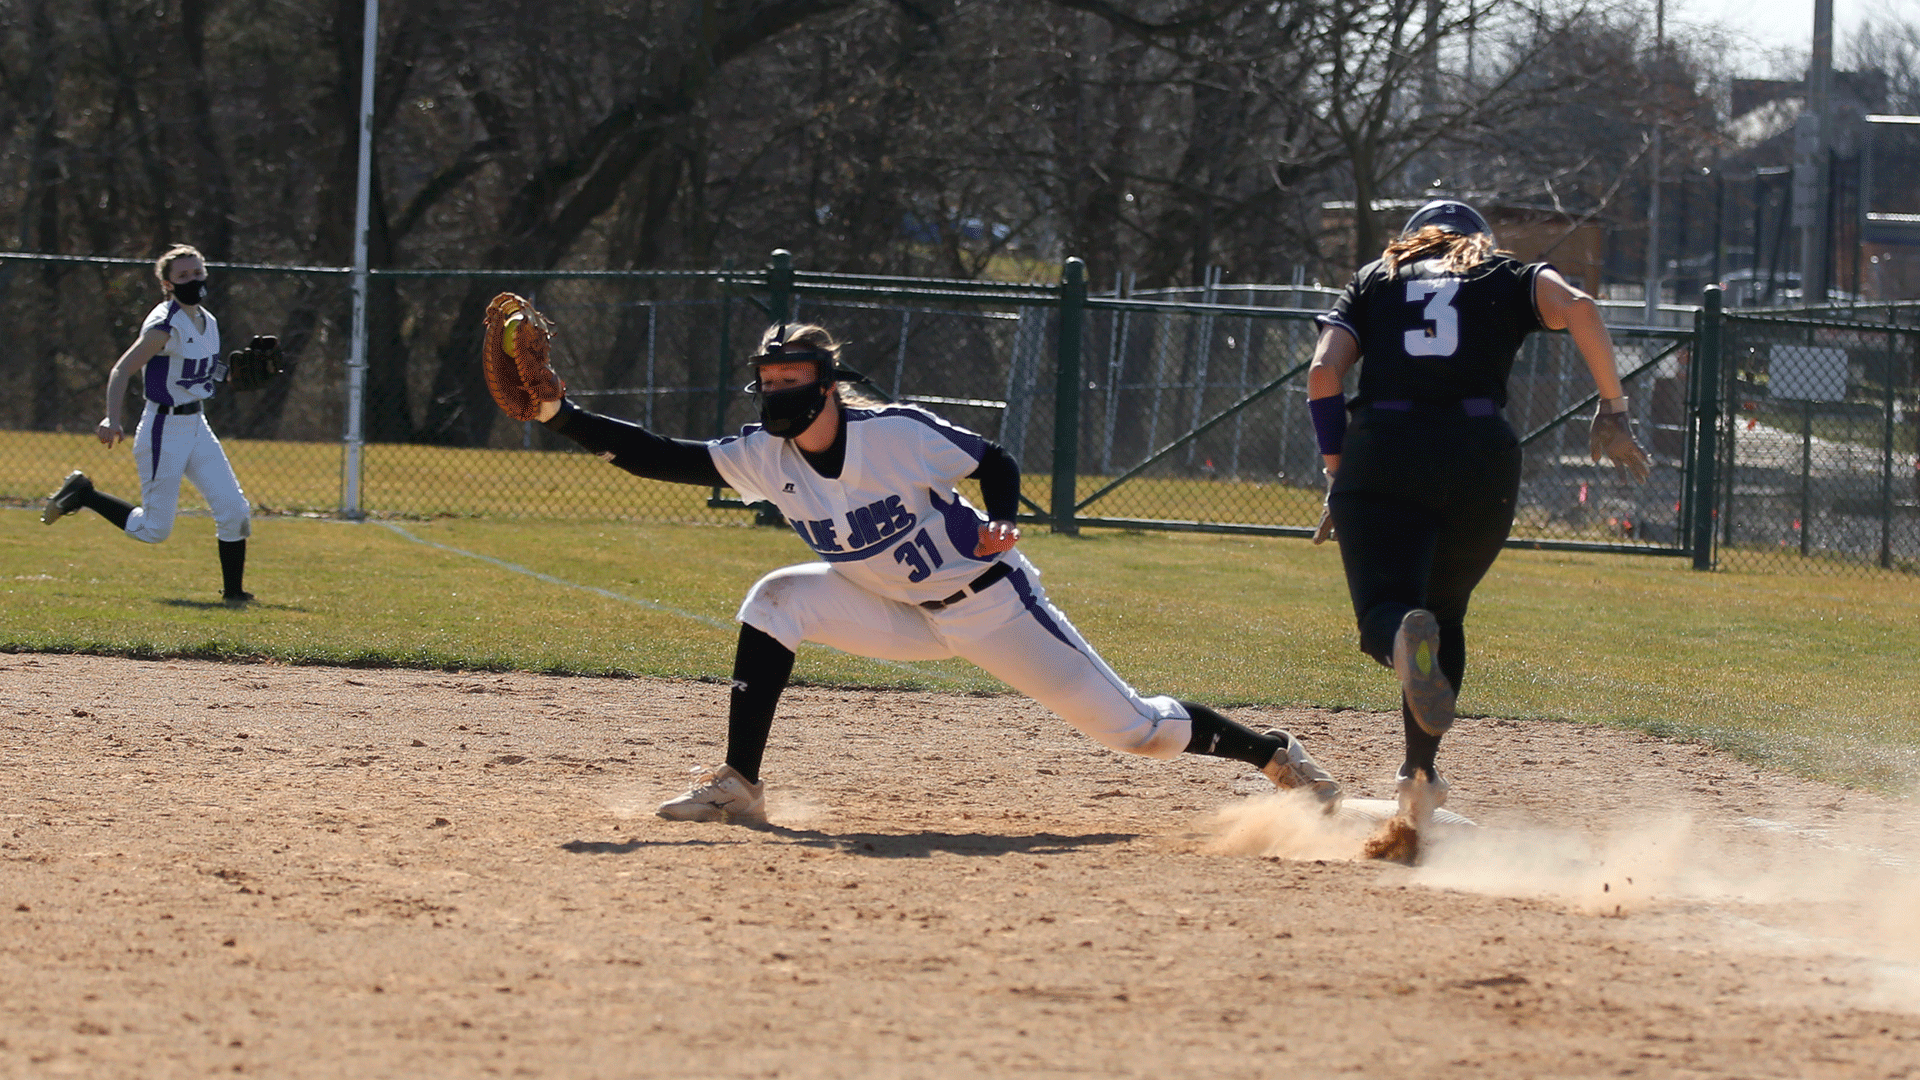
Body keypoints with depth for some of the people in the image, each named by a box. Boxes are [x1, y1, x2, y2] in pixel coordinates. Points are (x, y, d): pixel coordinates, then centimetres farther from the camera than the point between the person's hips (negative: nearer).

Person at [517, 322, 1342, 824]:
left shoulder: (896, 433, -25)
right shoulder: (763, 457, -13)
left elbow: (996, 463, -13)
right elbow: (656, 456, -20)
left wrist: (1001, 521, -32)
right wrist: (560, 415, -30)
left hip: (987, 600, -5)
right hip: (899, 615, 5)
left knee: (1133, 727, -6)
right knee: (775, 602, -16)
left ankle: (1274, 755, 17)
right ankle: (739, 787, -10)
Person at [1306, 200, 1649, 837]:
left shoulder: (1373, 280, 24)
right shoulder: (1506, 278, 21)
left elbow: (1324, 371, 7)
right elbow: (1577, 306, -1)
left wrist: (1338, 473, 11)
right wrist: (1612, 413, 2)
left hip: (1379, 450, -1)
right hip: (1478, 456, 1)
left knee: (1385, 611, -8)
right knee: (1444, 610, 20)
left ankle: (1405, 638, -46)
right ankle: (1419, 775, 12)